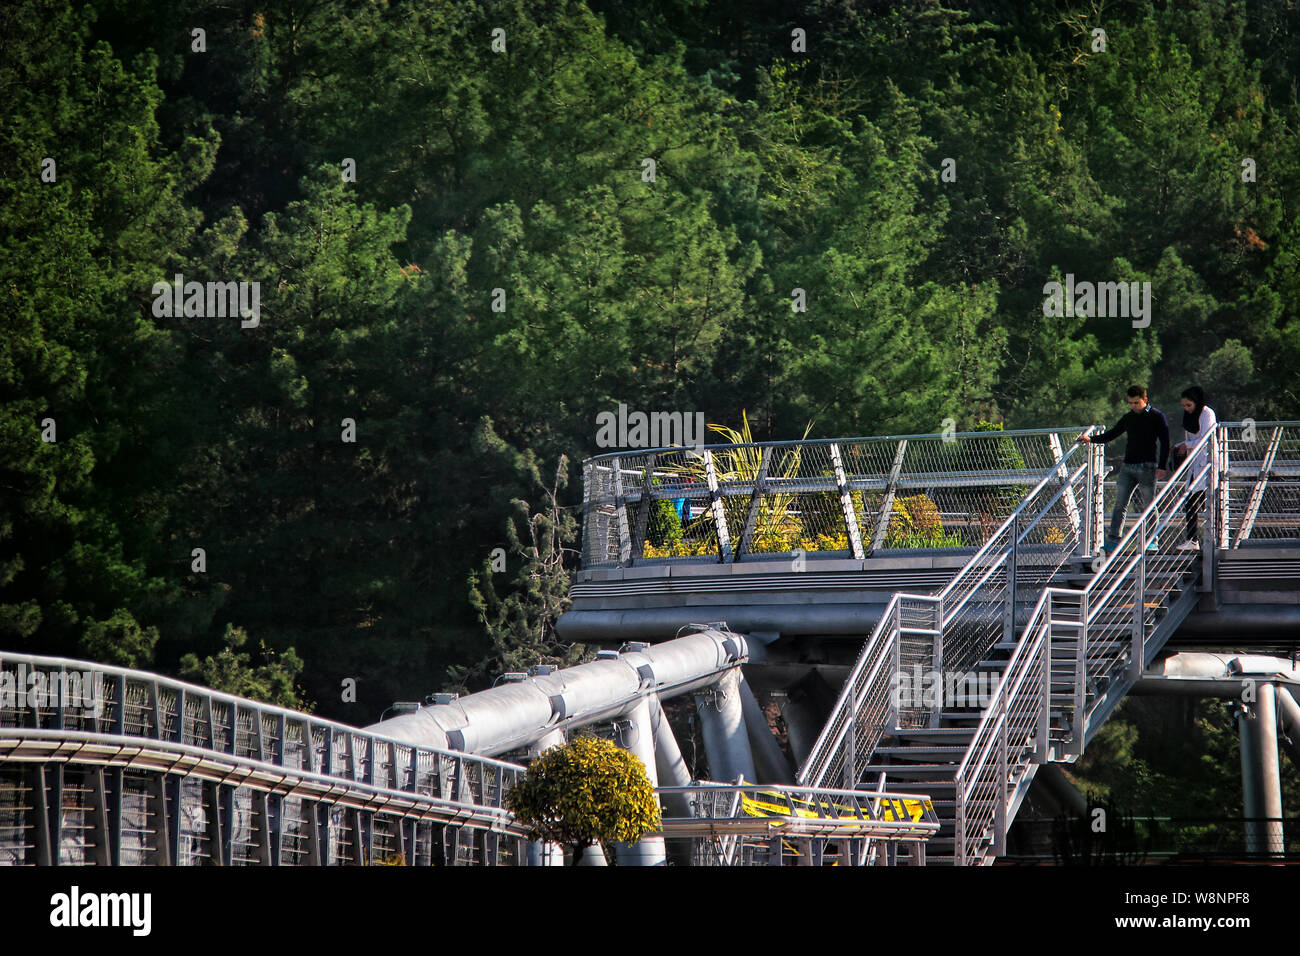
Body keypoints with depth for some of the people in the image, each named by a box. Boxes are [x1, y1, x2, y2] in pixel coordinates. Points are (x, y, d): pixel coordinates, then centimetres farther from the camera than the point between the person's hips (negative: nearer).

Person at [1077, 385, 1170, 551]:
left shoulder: (1157, 417, -2)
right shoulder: (1128, 417, 14)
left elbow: (1164, 442, -5)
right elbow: (1111, 434, 21)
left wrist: (1161, 466, -14)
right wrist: (1091, 439, 7)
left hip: (1147, 467, -5)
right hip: (1128, 466, 5)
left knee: (1150, 504, -2)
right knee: (1120, 504, -3)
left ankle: (1152, 540, 6)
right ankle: (1113, 539, -5)